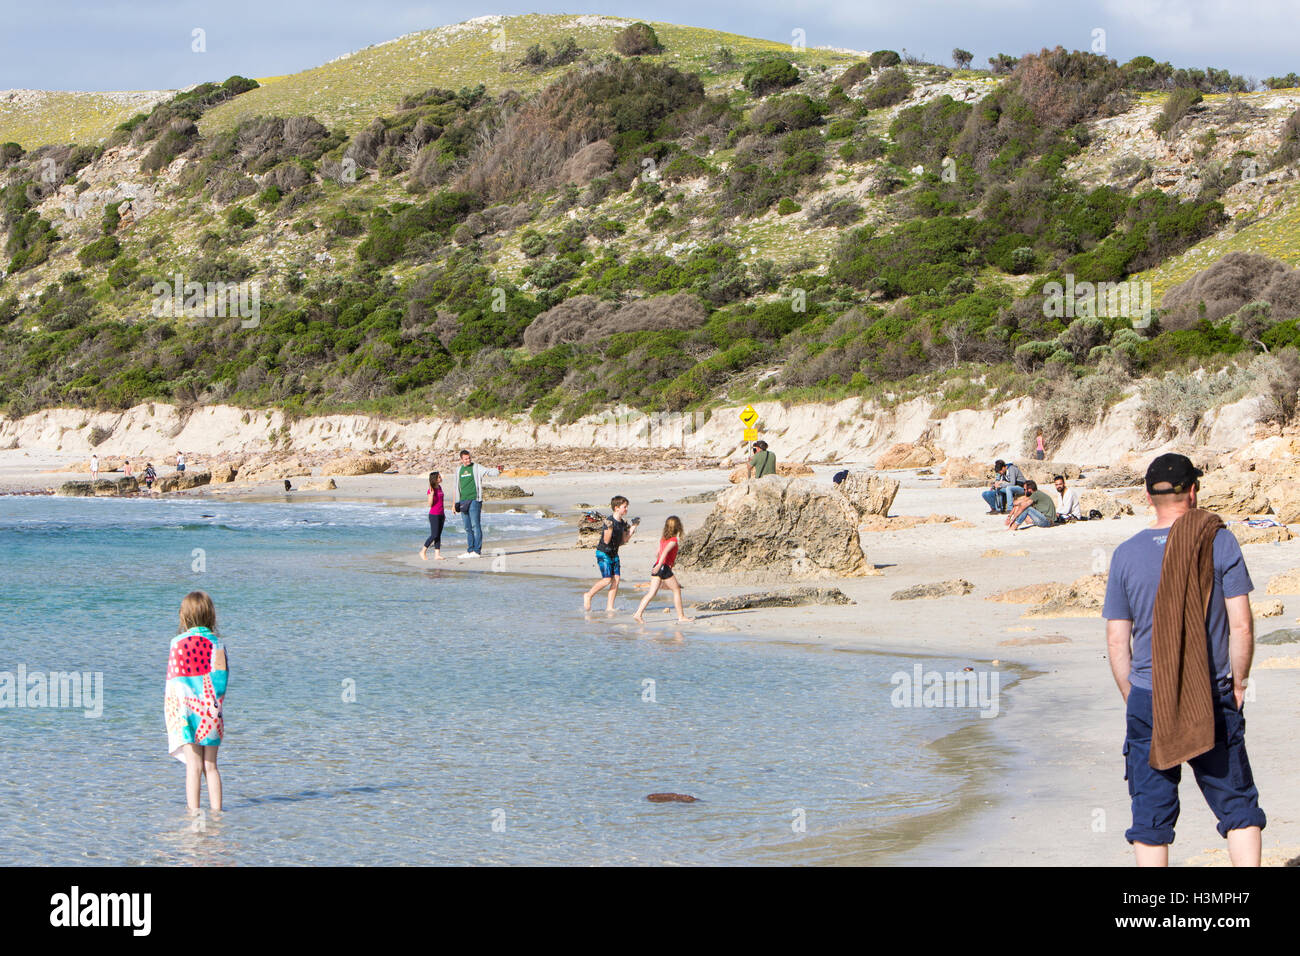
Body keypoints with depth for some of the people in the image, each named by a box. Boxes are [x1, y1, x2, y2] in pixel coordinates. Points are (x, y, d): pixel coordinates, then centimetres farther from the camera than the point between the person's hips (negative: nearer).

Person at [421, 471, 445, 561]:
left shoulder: (439, 487, 10)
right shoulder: (431, 490, -13)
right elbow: (430, 504, -15)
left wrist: (444, 513, 21)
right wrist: (431, 494, -27)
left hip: (440, 515, 8)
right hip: (434, 515, -8)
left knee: (439, 535, 5)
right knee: (434, 535, -8)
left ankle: (437, 554, 4)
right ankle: (423, 552, 4)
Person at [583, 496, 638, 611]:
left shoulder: (623, 523, 6)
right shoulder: (609, 521, -18)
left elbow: (623, 541, 11)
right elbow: (606, 541, -21)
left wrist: (632, 529, 6)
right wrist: (610, 528, -36)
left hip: (614, 553, 8)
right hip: (603, 553, -8)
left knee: (616, 580, -1)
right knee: (607, 580, -13)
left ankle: (610, 607, 3)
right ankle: (588, 596, 7)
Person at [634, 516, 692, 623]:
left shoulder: (662, 539, 15)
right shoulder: (673, 540, -8)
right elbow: (665, 551, -23)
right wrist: (659, 565, -31)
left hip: (657, 567, 7)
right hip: (665, 567, -7)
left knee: (652, 593, 3)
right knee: (677, 590, 6)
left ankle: (638, 614, -8)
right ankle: (681, 616, 9)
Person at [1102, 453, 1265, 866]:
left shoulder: (1126, 554, 0)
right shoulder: (1219, 541, -5)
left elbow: (1116, 641, 2)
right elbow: (1241, 626, -7)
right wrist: (1238, 682, 7)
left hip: (1148, 698, 1)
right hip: (1213, 701, -1)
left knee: (1152, 816, 6)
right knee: (1237, 804, 9)